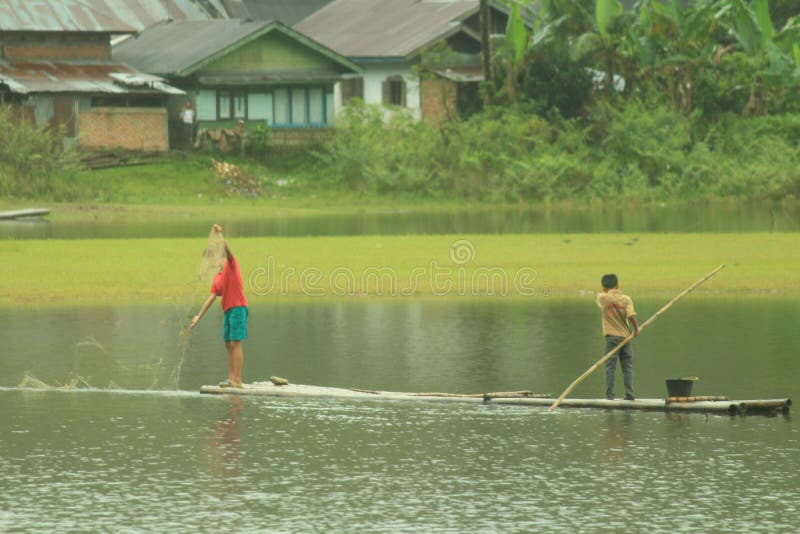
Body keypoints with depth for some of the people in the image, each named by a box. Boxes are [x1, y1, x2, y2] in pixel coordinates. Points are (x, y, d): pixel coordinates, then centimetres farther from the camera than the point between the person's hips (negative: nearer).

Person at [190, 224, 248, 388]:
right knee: (228, 344, 8)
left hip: (238, 308, -9)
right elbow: (211, 298, 15)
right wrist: (199, 316, 10)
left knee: (236, 343, -11)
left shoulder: (231, 264, -2)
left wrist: (220, 236, -35)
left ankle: (237, 380, -12)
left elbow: (228, 251, -22)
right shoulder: (217, 278, 17)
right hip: (228, 310, 9)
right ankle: (231, 378, 10)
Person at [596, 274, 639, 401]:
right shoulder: (626, 298, -3)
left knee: (610, 367, 2)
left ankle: (609, 395, -1)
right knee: (627, 367, 8)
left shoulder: (603, 297, -4)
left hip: (612, 336, -1)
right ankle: (629, 394, 4)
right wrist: (636, 328, -3)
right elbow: (631, 315, -14)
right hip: (625, 335, 1)